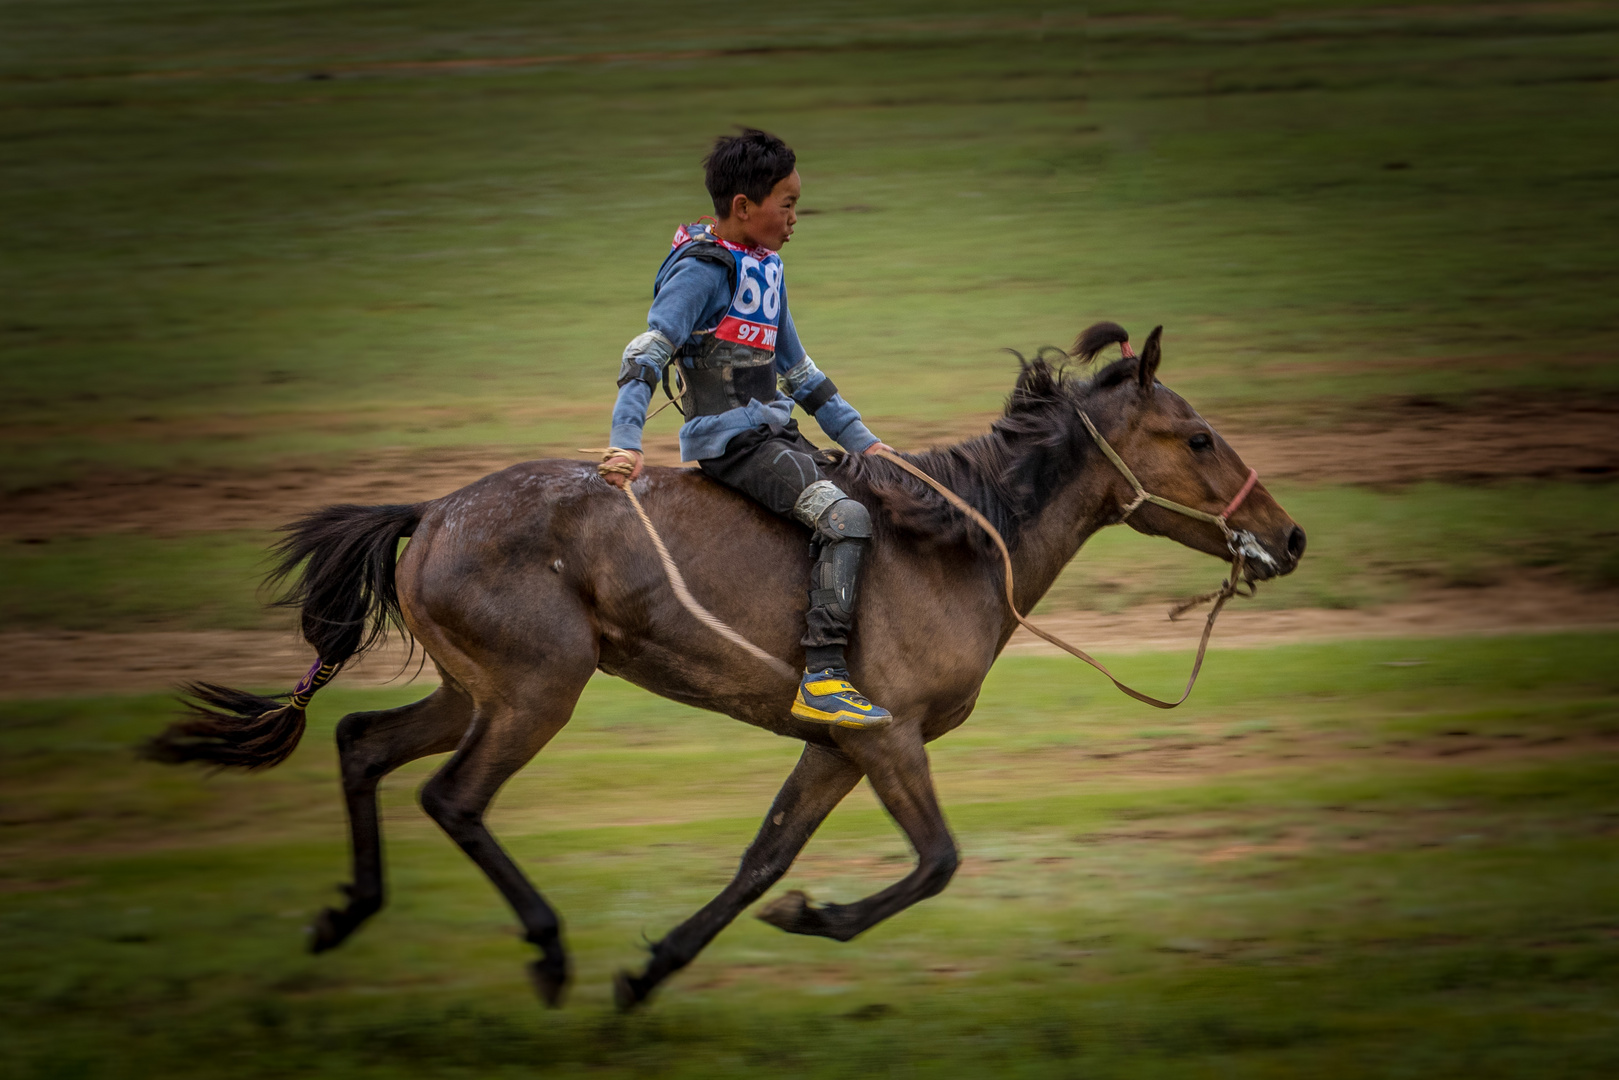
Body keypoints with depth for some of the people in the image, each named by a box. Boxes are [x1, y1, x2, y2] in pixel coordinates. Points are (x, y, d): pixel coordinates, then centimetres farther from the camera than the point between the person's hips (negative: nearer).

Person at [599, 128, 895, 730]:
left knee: (866, 497, 11)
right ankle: (822, 677, -30)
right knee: (844, 517, -24)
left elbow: (799, 372, 24)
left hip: (773, 431, 10)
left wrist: (859, 440, 22)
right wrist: (625, 443, -28)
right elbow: (648, 353, -18)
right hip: (731, 437, -10)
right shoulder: (704, 270, -11)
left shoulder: (765, 270, 17)